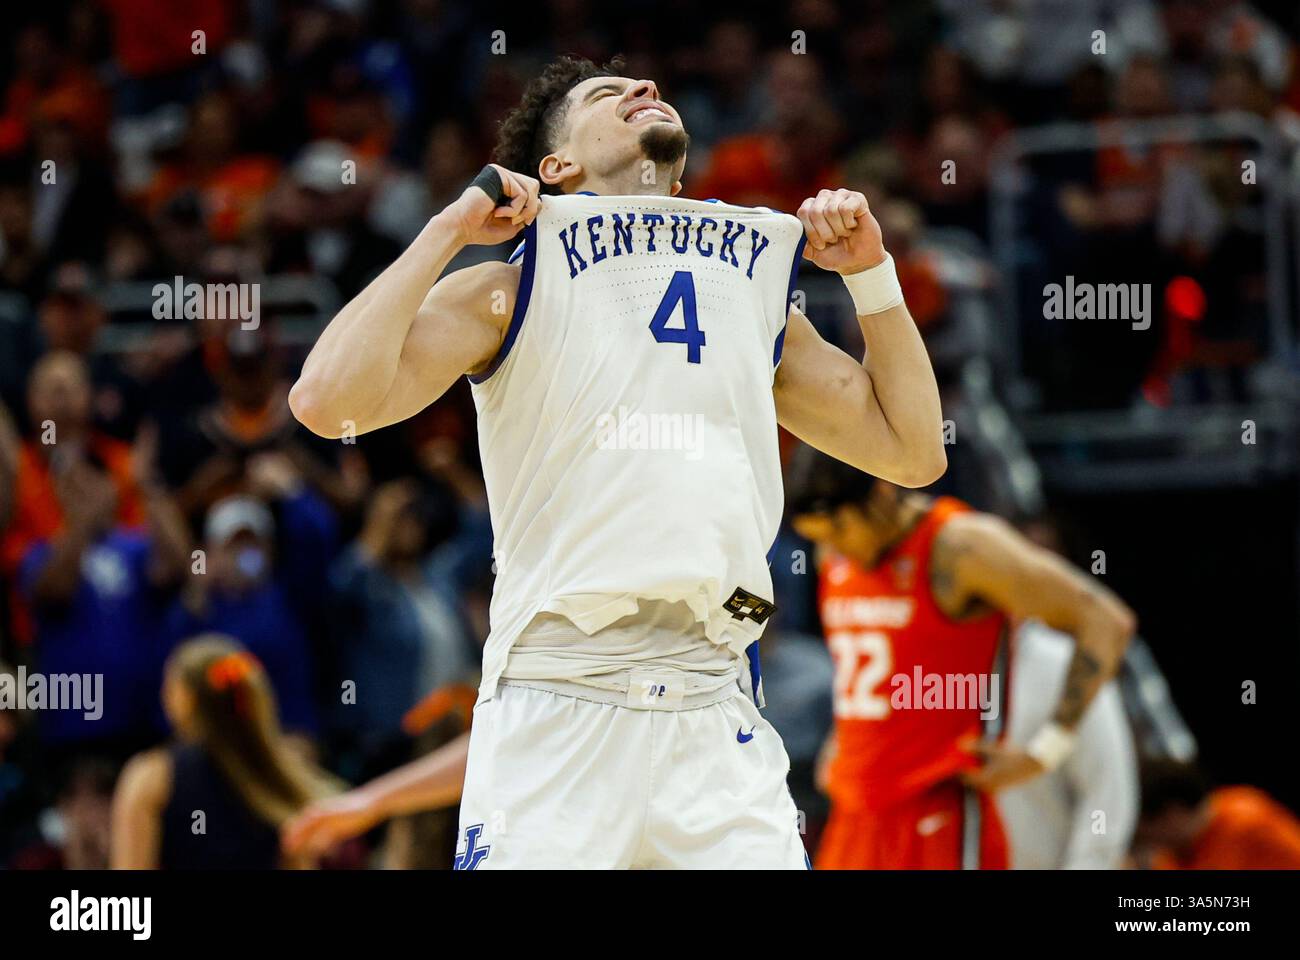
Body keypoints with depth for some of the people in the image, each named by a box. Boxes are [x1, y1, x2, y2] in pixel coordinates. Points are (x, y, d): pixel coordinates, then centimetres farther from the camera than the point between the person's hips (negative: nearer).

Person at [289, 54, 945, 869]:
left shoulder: (759, 293, 20)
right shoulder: (508, 294, 6)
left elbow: (914, 451, 26)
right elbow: (329, 402, -8)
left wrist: (871, 270, 18)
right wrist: (449, 231, -5)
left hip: (718, 718, 4)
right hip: (557, 713, -4)